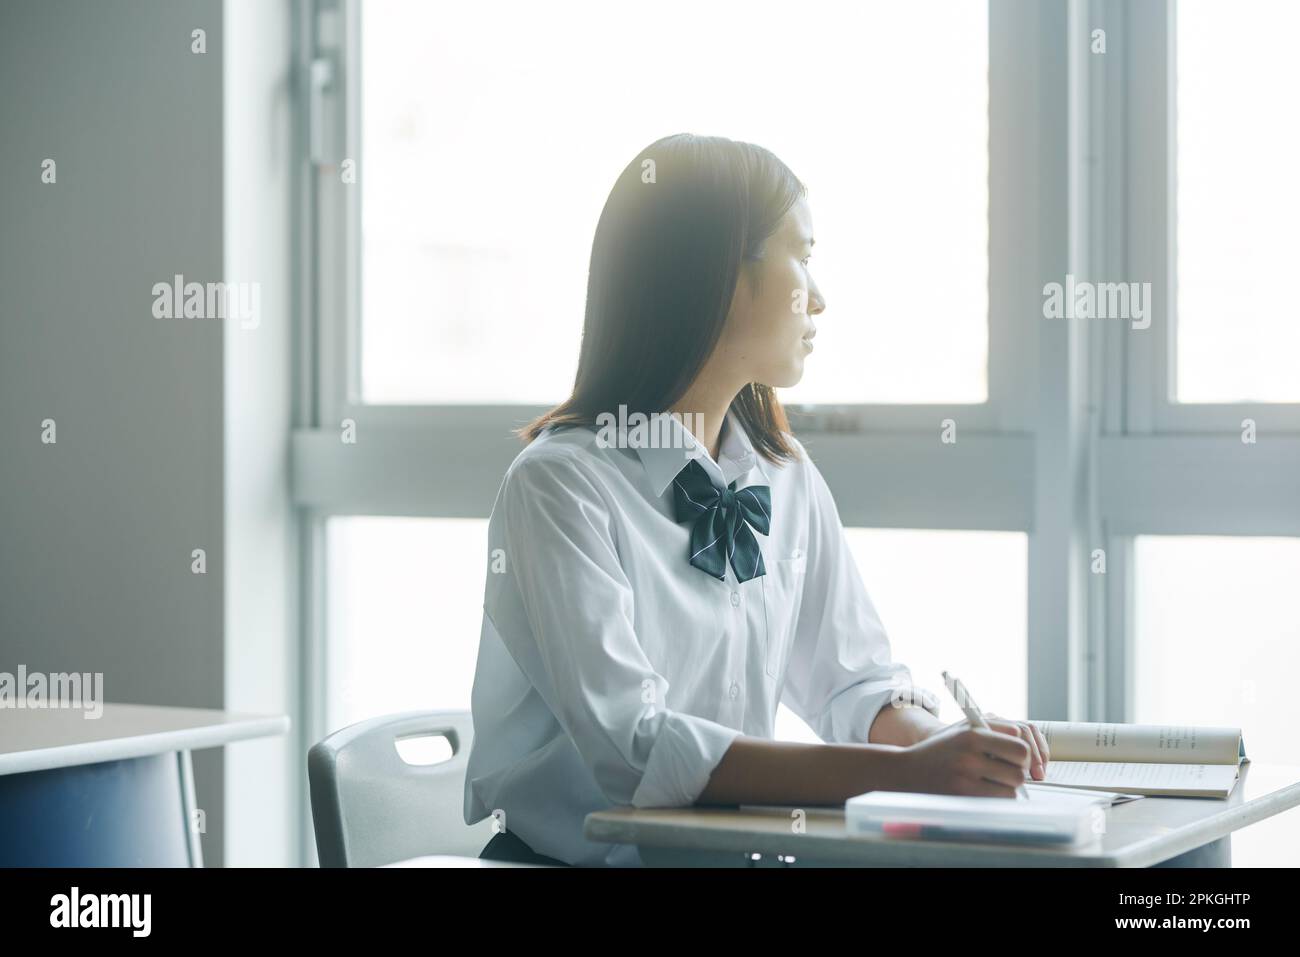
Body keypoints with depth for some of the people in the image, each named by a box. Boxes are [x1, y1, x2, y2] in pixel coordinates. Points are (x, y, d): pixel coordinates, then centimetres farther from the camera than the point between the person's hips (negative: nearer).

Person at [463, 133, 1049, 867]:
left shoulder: (787, 477, 11)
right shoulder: (561, 484, -12)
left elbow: (856, 683, 15)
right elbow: (635, 751, -21)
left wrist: (949, 744, -7)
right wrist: (902, 771, -27)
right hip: (571, 856, -6)